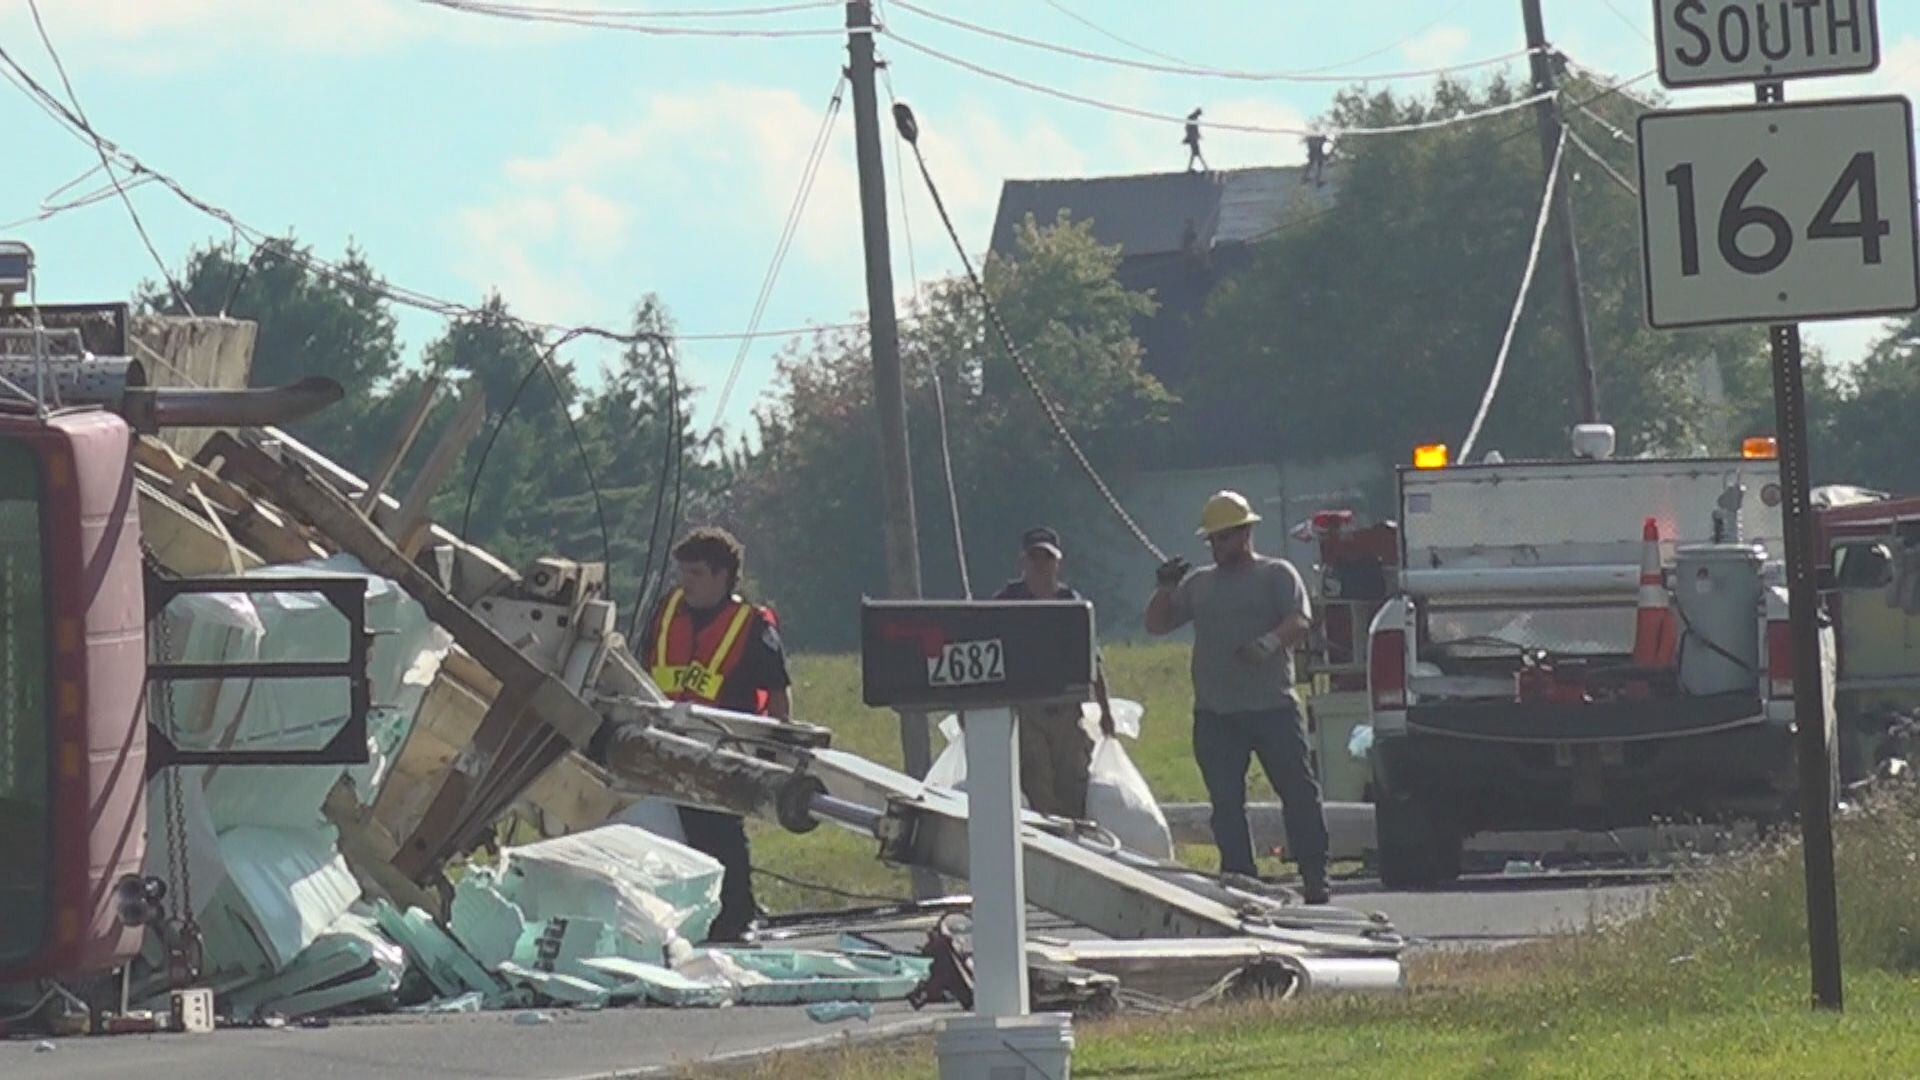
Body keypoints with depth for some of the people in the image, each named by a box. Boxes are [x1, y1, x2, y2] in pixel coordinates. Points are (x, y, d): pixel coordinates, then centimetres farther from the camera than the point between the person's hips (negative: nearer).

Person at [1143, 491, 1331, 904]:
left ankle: (1315, 877, -1)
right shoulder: (1198, 584, 17)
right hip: (1214, 714, 4)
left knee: (1298, 792, -4)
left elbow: (1299, 623, -9)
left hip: (1273, 708, -4)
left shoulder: (1276, 575, 4)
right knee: (1226, 804, 3)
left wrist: (1270, 643, -30)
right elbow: (1156, 624, 18)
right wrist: (1165, 589, 0)